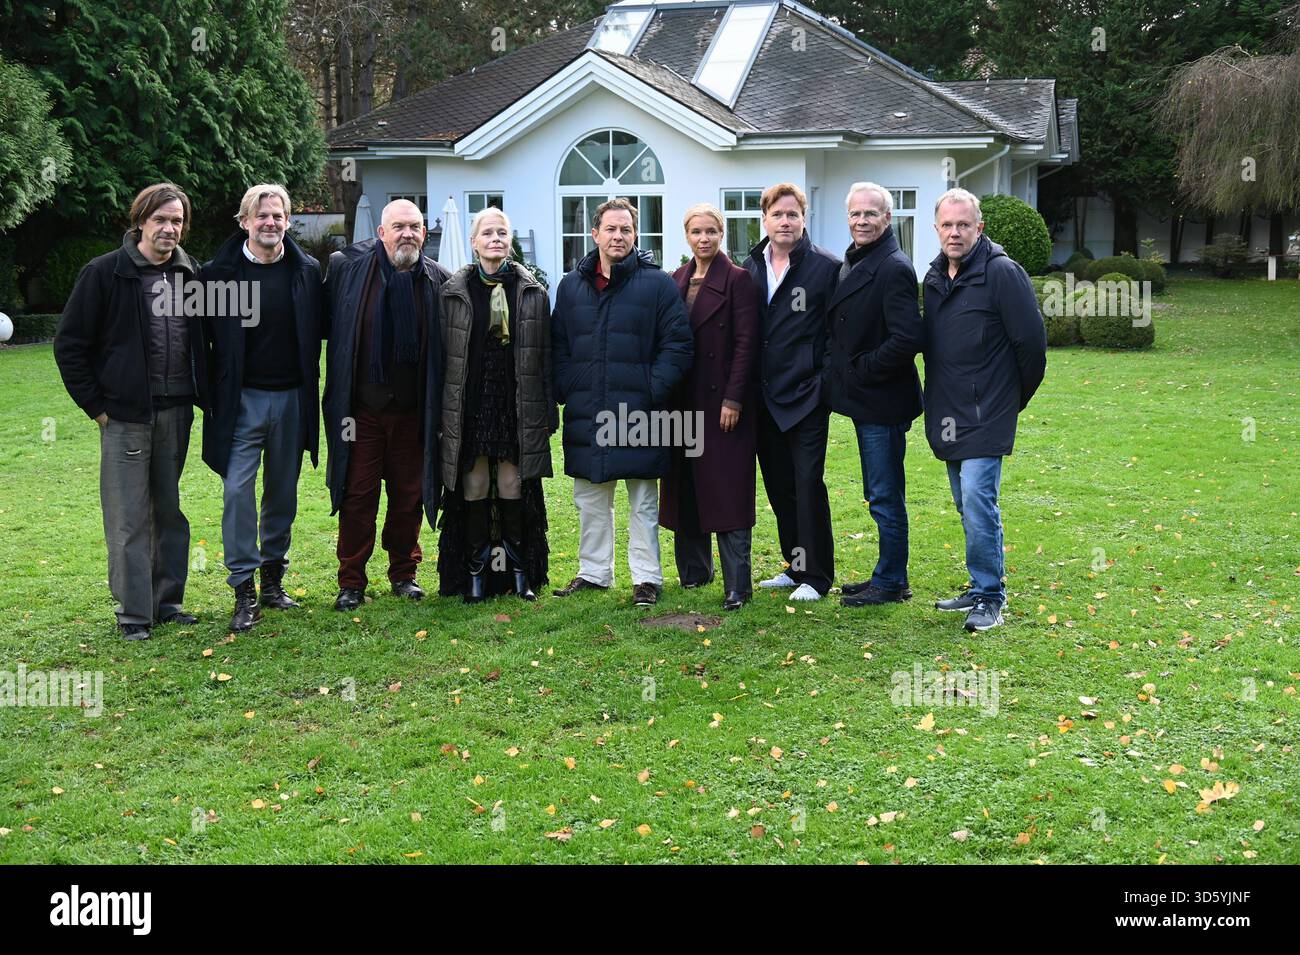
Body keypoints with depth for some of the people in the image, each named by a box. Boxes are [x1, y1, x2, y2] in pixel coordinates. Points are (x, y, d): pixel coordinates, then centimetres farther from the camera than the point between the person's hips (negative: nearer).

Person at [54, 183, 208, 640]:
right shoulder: (105, 273, -6)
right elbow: (69, 344, -4)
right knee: (129, 519, -2)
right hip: (125, 415, -4)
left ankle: (167, 601, 22)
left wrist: (202, 394, 9)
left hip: (176, 413, 5)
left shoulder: (190, 274, 7)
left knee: (170, 511, 12)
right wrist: (95, 405, -6)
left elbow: (203, 340, 19)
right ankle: (134, 614, 5)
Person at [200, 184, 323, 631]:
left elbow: (316, 334, 9)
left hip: (292, 398, 2)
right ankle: (244, 592, -3)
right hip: (242, 399, -2)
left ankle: (273, 578, 23)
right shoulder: (219, 272, -3)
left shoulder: (307, 271, 3)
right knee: (238, 490, -8)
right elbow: (205, 338, 3)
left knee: (283, 493, 10)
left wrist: (309, 391, 4)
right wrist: (211, 391, -2)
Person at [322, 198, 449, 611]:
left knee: (409, 495, 9)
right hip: (360, 406, -1)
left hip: (412, 409, 1)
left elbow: (449, 346, 6)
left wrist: (440, 410, 3)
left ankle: (403, 573, 25)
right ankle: (351, 582, 12)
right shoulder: (346, 267, -2)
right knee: (357, 495, 3)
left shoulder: (438, 280, 1)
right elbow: (325, 325, 2)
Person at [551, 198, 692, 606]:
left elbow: (677, 344, -3)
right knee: (590, 500, 12)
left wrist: (653, 391, -12)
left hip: (638, 416, -4)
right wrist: (565, 390, 1)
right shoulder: (571, 286, 11)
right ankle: (593, 572, 23)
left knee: (643, 502, 4)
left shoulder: (657, 284, -1)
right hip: (585, 416, 4)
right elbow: (558, 347, 14)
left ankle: (647, 577, 12)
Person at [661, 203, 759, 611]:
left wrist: (733, 399, -15)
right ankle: (694, 569, 23)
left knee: (727, 492, -6)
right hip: (684, 401, 6)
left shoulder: (737, 279, -6)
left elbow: (746, 344, -10)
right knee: (686, 488, 10)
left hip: (723, 400, -6)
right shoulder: (676, 281, 11)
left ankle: (737, 585, -4)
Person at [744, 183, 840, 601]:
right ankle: (795, 565, 23)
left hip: (806, 395, -6)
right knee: (779, 485, 12)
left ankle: (816, 576, 3)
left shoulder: (826, 267, -6)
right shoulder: (751, 267, 10)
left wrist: (825, 381, -11)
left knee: (807, 484, -5)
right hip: (765, 396, 6)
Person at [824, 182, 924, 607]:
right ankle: (887, 576, 27)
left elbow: (908, 338, -25)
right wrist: (839, 368, 10)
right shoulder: (852, 263, 13)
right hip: (864, 398, 10)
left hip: (882, 400, -10)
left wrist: (862, 370, -17)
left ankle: (891, 582, 10)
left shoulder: (893, 268, -17)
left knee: (885, 496, -1)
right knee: (880, 494, 17)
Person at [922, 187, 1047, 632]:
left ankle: (989, 598, -5)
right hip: (948, 412, 8)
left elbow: (1031, 339, -11)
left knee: (977, 500, -14)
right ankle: (981, 589, 23)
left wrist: (1018, 396, -1)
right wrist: (938, 400, 17)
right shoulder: (935, 276, 11)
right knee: (967, 506, 13)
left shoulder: (1001, 272, -13)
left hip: (986, 413, -8)